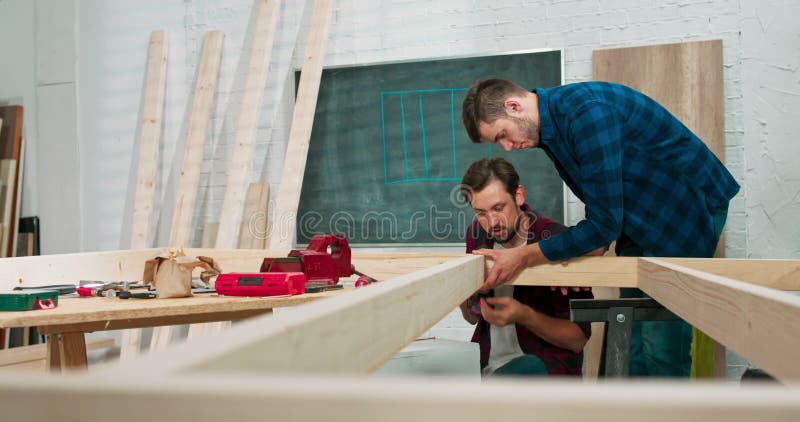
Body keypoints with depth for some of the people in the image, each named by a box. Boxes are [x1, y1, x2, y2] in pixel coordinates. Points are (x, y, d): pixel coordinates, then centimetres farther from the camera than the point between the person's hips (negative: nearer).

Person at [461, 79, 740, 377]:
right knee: (633, 338, 10)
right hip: (641, 217, 9)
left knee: (661, 343, -12)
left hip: (690, 206, -9)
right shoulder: (550, 127, 1)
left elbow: (605, 223, -29)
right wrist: (582, 251, -7)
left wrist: (523, 257, -23)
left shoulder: (588, 112, -29)